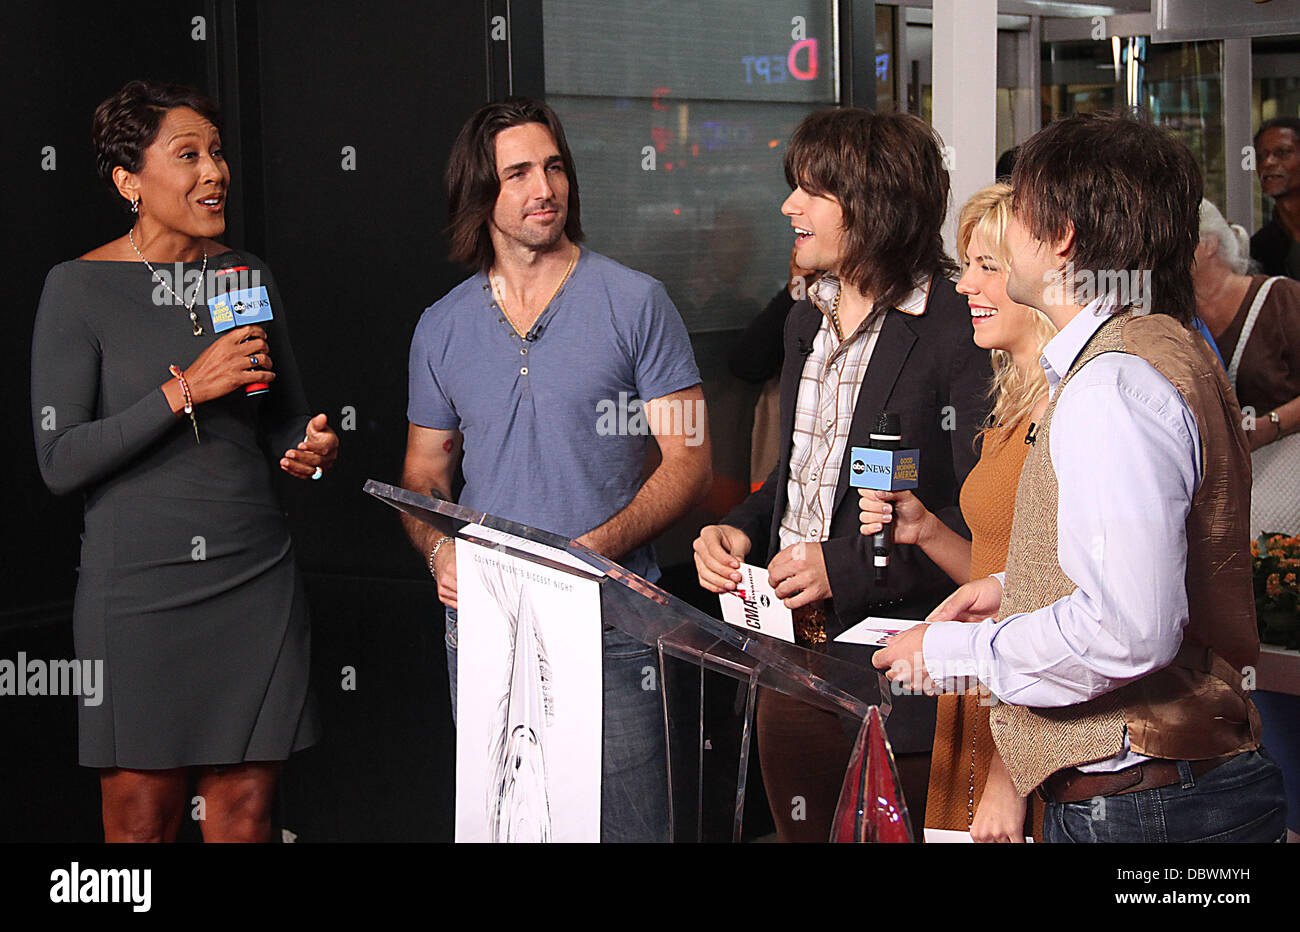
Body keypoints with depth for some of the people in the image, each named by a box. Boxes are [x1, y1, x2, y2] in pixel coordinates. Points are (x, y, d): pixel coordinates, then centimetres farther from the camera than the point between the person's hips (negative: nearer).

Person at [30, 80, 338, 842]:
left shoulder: (250, 277, 9)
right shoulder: (81, 289, -5)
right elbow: (61, 461, -10)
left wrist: (313, 452, -5)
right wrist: (186, 391, -17)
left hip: (258, 580, 4)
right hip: (138, 589, -4)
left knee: (245, 810, 6)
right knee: (143, 818, 2)